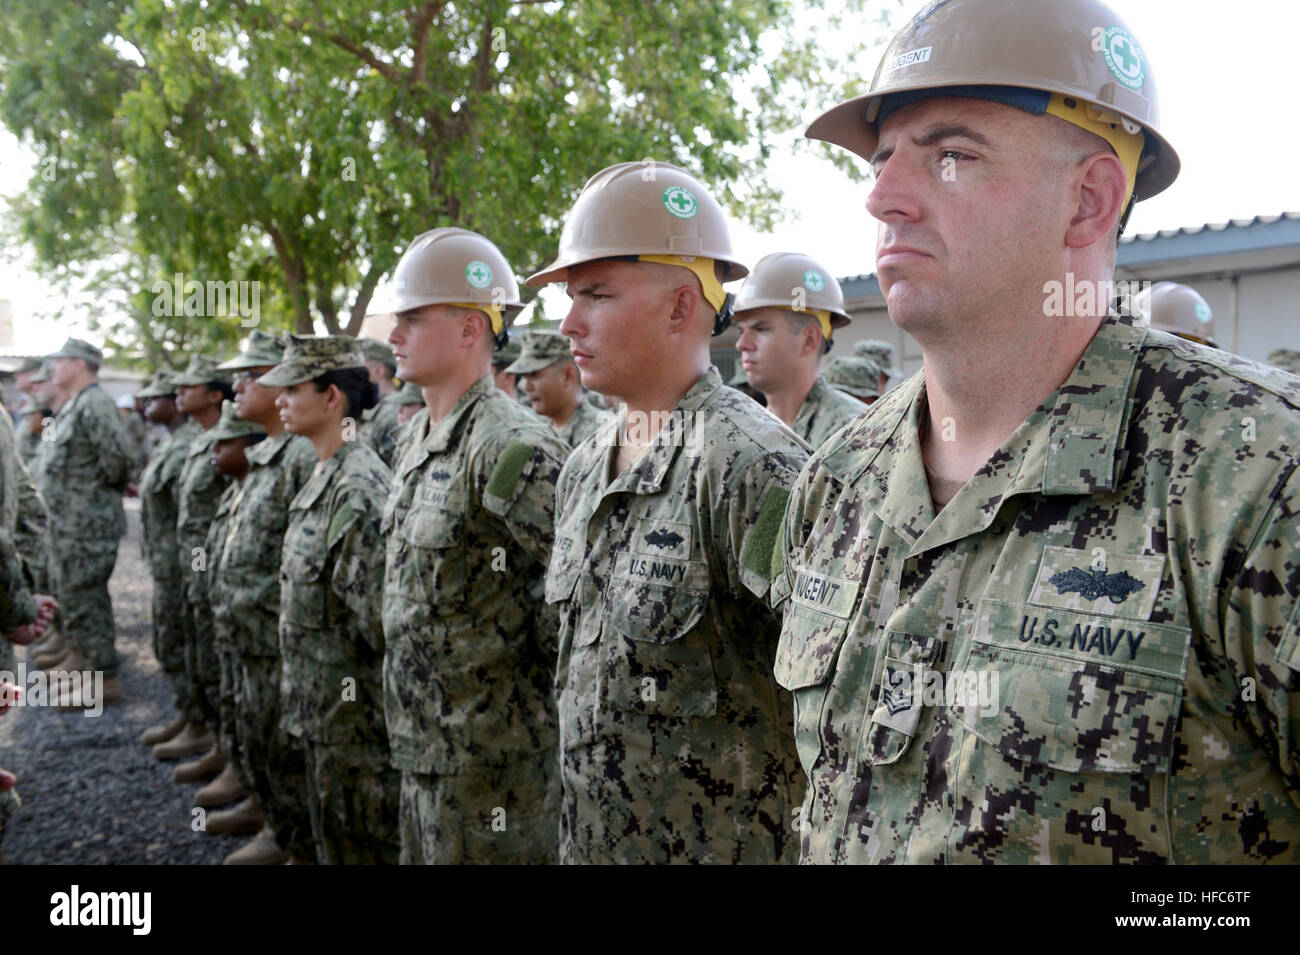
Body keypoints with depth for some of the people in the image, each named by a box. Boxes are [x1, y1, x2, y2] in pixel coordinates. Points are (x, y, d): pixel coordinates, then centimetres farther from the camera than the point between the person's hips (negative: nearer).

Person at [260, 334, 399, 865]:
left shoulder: (360, 487, -22)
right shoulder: (323, 477, 9)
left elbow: (377, 612, -24)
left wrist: (376, 712, -17)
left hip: (353, 715, -9)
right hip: (323, 707, 9)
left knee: (361, 846, 5)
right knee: (331, 840, 21)